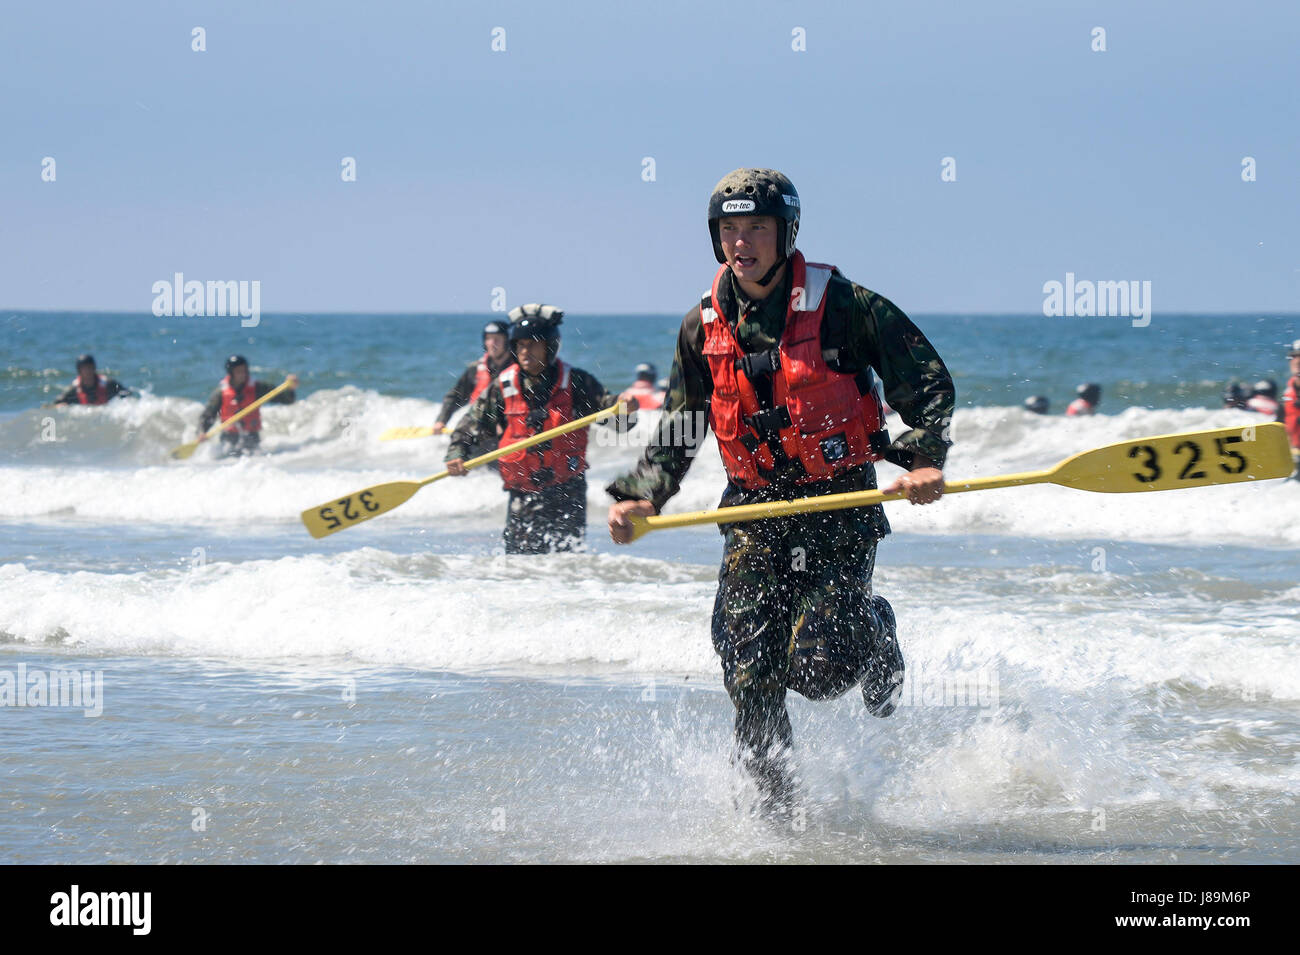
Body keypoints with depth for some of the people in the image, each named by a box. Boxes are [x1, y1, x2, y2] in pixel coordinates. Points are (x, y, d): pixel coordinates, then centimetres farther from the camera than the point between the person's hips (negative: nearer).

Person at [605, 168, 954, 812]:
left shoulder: (841, 305, -9)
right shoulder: (704, 326, 4)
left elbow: (927, 380, -4)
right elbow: (678, 431, 14)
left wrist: (924, 458, -17)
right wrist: (640, 497, -1)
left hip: (842, 506, -4)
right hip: (754, 512, 4)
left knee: (819, 667, -13)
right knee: (749, 675, -5)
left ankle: (874, 637, 23)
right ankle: (776, 802, 14)